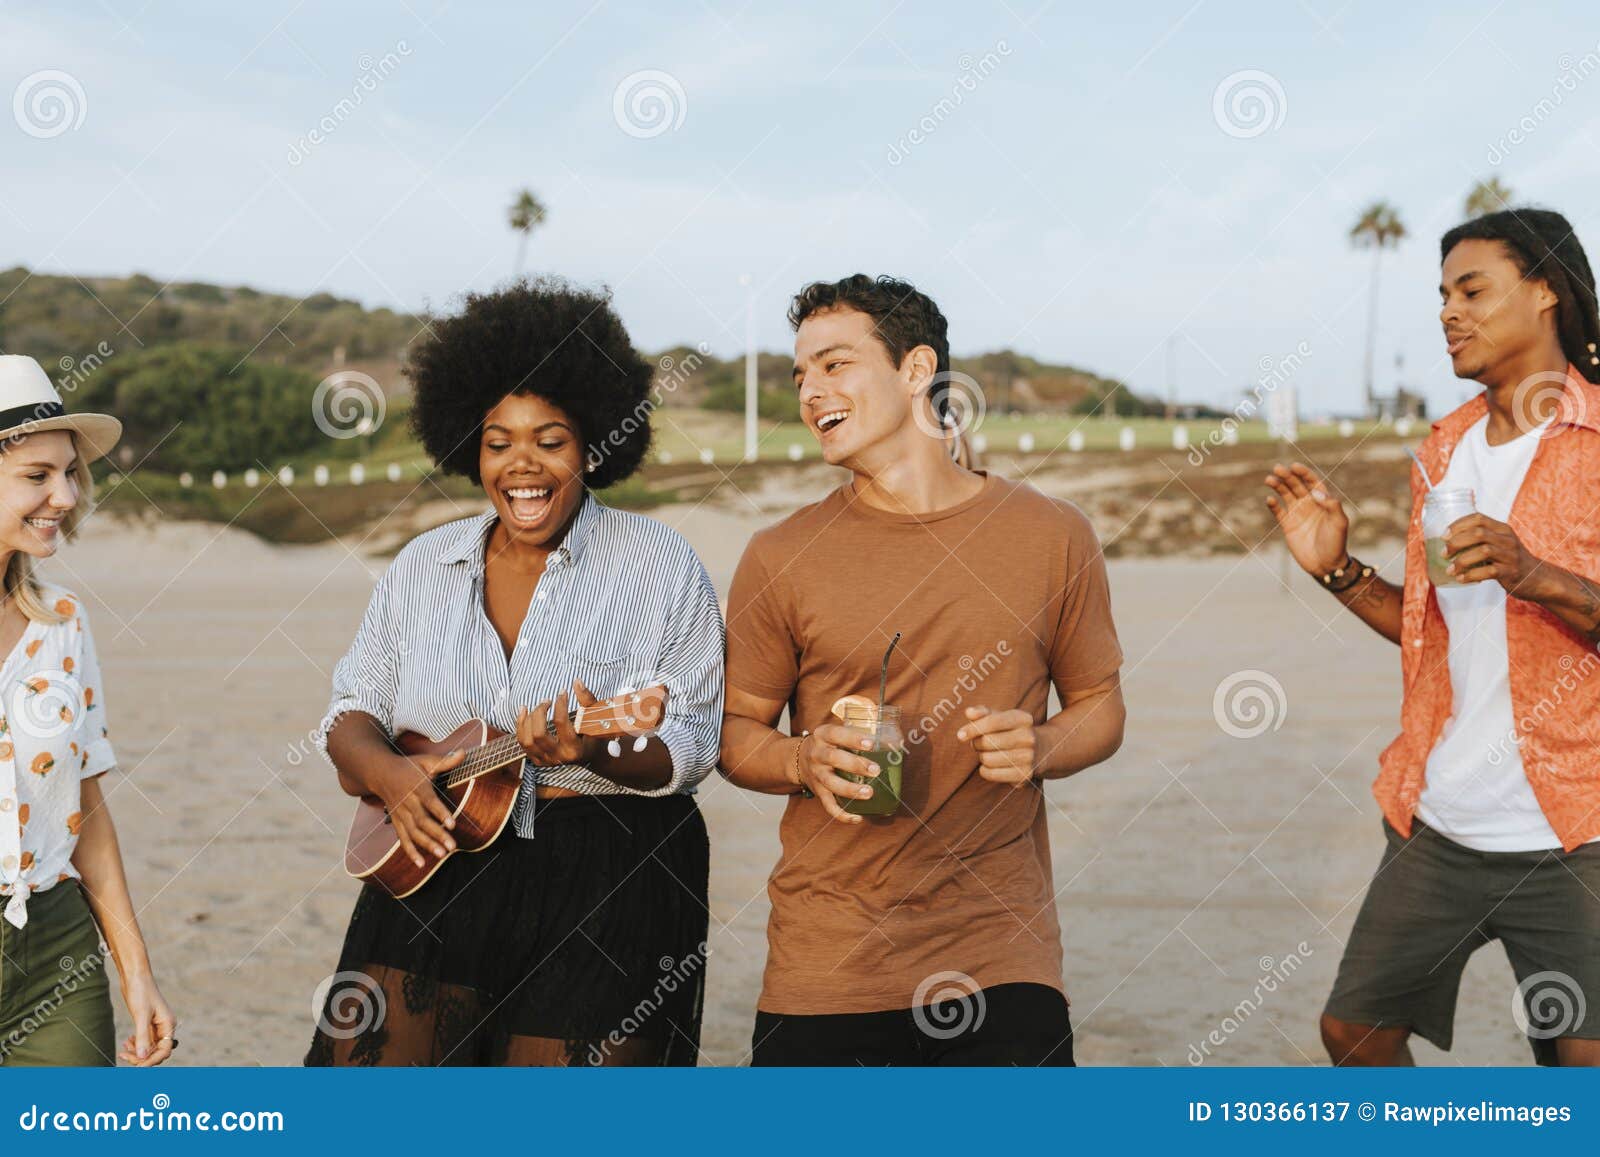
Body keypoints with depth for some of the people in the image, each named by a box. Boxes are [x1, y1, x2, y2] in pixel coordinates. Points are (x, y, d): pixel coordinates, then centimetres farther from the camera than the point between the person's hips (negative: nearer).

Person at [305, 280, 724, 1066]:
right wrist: (386, 771, -10)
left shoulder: (660, 568, -2)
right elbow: (351, 712, 12)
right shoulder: (423, 566, 10)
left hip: (607, 884, -3)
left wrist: (597, 751, -26)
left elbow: (690, 749, -6)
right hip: (435, 866, 3)